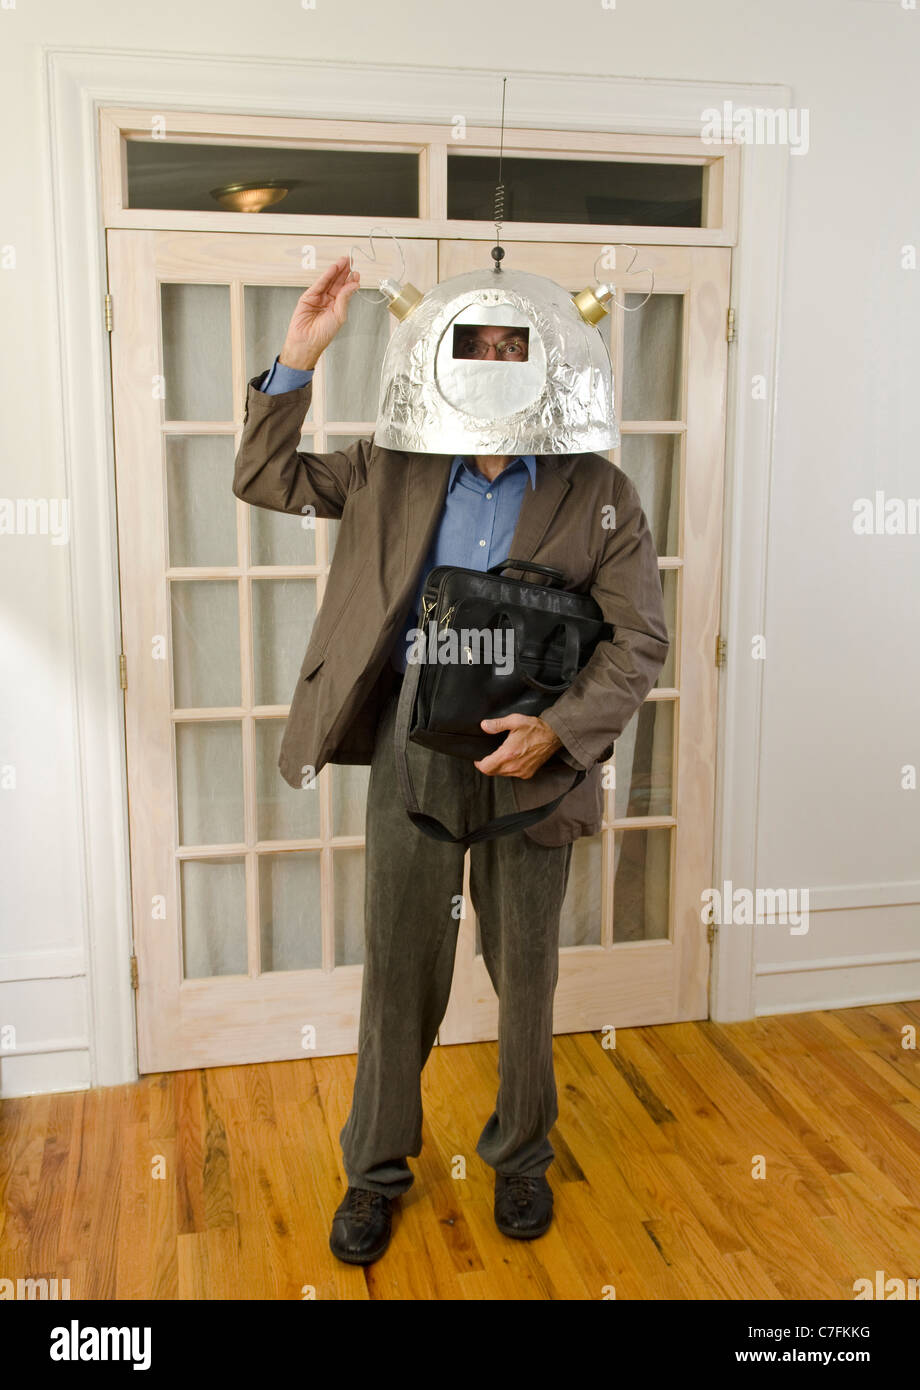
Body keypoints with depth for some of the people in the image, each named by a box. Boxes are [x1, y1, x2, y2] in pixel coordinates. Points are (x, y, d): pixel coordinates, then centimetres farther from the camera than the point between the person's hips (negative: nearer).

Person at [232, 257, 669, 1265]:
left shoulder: (599, 493, -2)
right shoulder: (396, 465, 5)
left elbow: (640, 640, -4)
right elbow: (266, 478, 7)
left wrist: (559, 728, -19)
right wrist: (298, 359, -5)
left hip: (532, 750, -1)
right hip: (415, 738, 1)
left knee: (525, 966, 14)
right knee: (398, 963, 9)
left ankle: (520, 1158, 36)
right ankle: (376, 1167, 29)